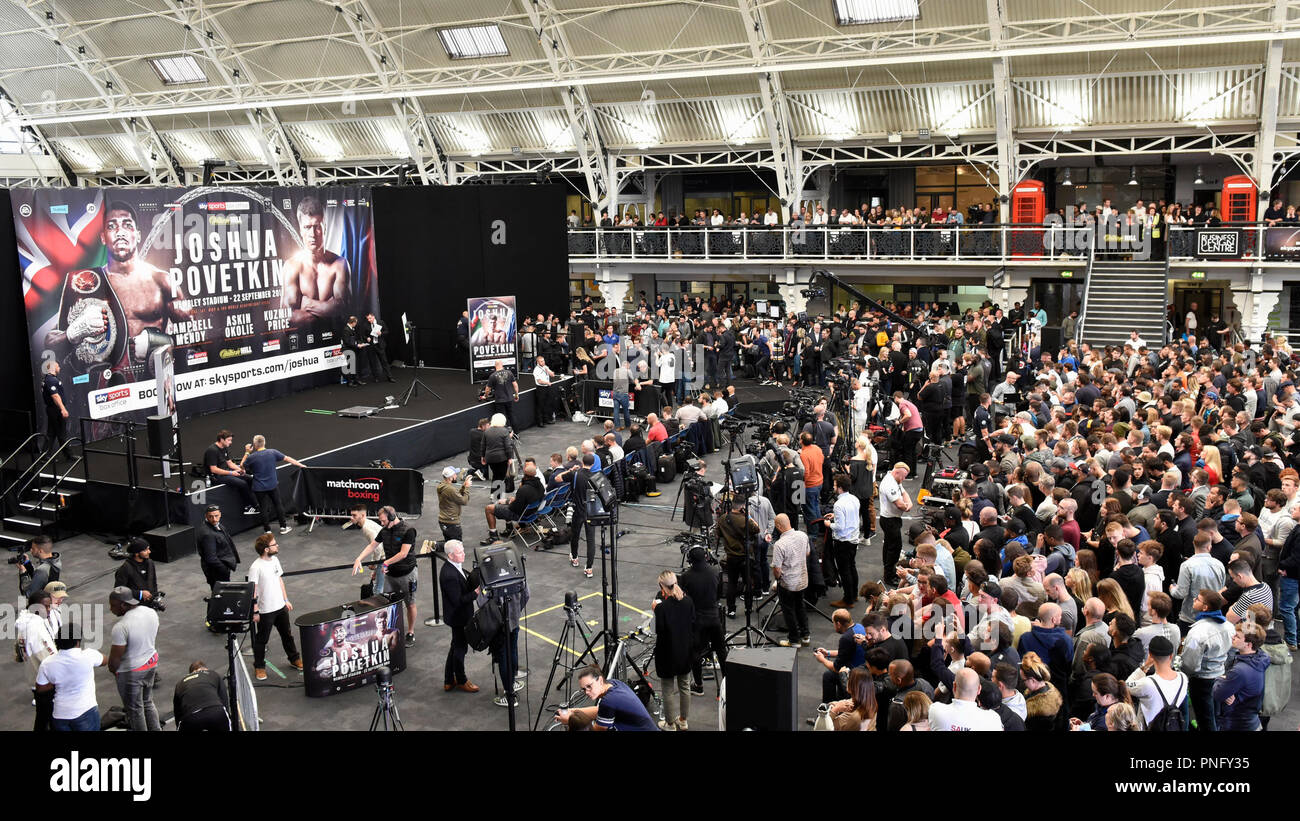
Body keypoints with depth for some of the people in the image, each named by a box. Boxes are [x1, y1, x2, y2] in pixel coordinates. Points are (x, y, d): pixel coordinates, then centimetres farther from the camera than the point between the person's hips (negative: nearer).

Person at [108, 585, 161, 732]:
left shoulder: (121, 627, -29)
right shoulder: (151, 612, -6)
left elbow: (115, 658, -20)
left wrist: (112, 670, 0)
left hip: (131, 672, -7)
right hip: (152, 664, 7)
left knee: (135, 709, 13)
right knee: (148, 702, 25)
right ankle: (156, 729, 34)